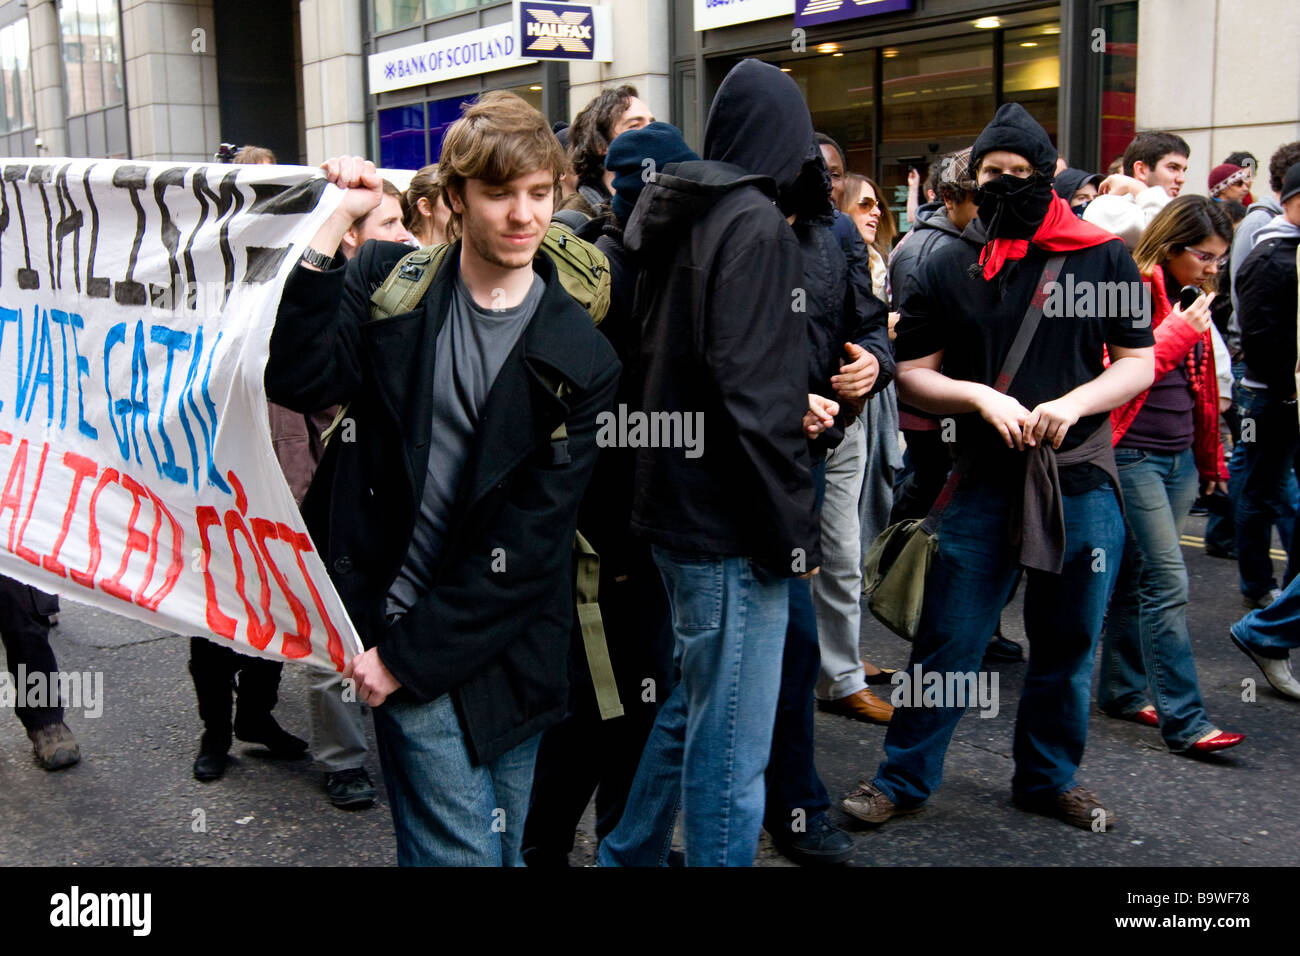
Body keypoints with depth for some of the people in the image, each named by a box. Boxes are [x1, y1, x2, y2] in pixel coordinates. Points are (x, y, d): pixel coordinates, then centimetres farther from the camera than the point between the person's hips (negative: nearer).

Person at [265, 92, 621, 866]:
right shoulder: (387, 281, 0)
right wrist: (331, 227, -18)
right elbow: (297, 382, -17)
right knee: (462, 850, -3)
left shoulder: (580, 358, -4)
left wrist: (407, 654, -11)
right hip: (398, 623, -2)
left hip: (501, 647, 2)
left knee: (504, 845, 16)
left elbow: (529, 541, -8)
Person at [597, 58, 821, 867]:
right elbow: (752, 397, -20)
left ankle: (630, 853, 37)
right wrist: (794, 531, -15)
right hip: (730, 525, -10)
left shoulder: (681, 219, 12)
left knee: (695, 708, 24)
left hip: (679, 505, 10)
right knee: (731, 747, 1)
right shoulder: (757, 225, -14)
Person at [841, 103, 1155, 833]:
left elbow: (1138, 362, 3)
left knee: (1067, 646, 13)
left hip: (1081, 479, 1)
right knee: (948, 641, 3)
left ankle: (1050, 778, 32)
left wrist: (1072, 403, -13)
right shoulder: (949, 269, 4)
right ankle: (905, 778, 19)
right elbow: (913, 374, 4)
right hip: (984, 481, -1)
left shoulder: (1104, 258, 3)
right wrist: (981, 397, -13)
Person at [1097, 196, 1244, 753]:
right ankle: (1183, 721, -8)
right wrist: (1177, 334, -18)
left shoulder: (1190, 302, 16)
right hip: (1132, 454, -8)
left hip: (1179, 457, 8)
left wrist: (1209, 456, 22)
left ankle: (1122, 691, 24)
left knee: (1138, 577, 14)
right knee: (1168, 582, -11)